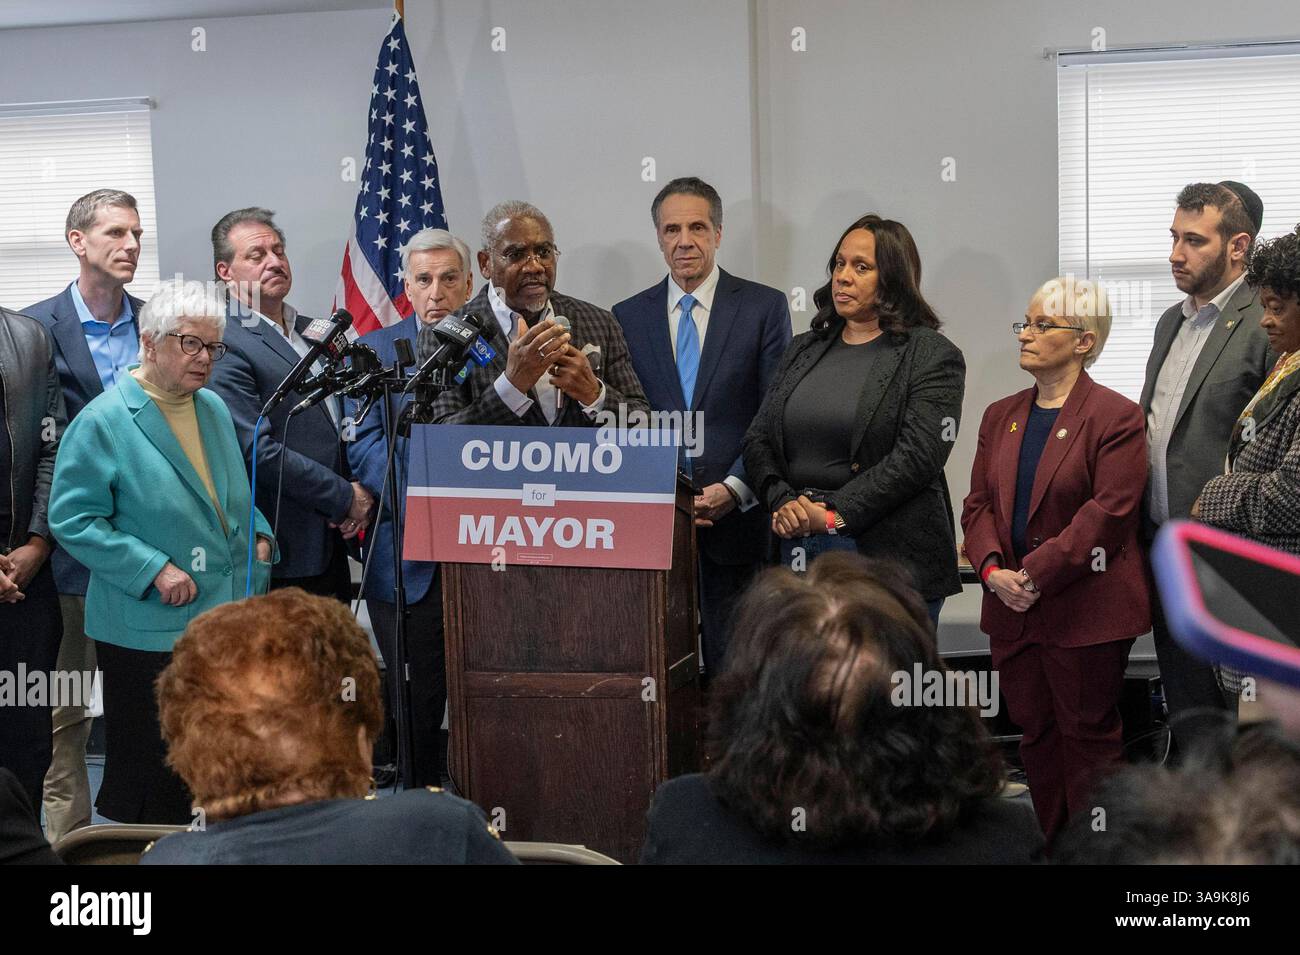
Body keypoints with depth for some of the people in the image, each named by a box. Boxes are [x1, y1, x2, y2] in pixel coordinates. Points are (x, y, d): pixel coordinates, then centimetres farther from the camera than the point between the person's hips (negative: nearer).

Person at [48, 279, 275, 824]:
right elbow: (73, 519, -15)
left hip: (227, 617, 7)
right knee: (153, 782, 0)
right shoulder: (103, 421, -11)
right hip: (149, 630, -7)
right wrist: (154, 569, -20)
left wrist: (258, 534, 5)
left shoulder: (214, 409, 12)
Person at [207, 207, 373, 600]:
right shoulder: (225, 348, -11)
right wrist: (346, 498, -12)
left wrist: (362, 494, 3)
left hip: (332, 549, 8)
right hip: (283, 556, -8)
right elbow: (260, 452, -18)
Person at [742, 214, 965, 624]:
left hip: (890, 557, -5)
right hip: (798, 550, 5)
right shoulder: (804, 349, 17)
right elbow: (758, 439, 12)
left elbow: (917, 457, -12)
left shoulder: (932, 356, -1)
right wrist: (783, 502, -8)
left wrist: (833, 515, -15)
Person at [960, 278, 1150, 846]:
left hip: (1086, 611, -7)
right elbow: (979, 505, 10)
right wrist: (993, 570, -9)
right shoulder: (1001, 416, 14)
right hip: (1013, 609, 7)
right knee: (1036, 736, 12)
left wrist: (1034, 575, -19)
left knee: (1089, 737, 1)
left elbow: (1110, 511, -16)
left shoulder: (1116, 417, -8)